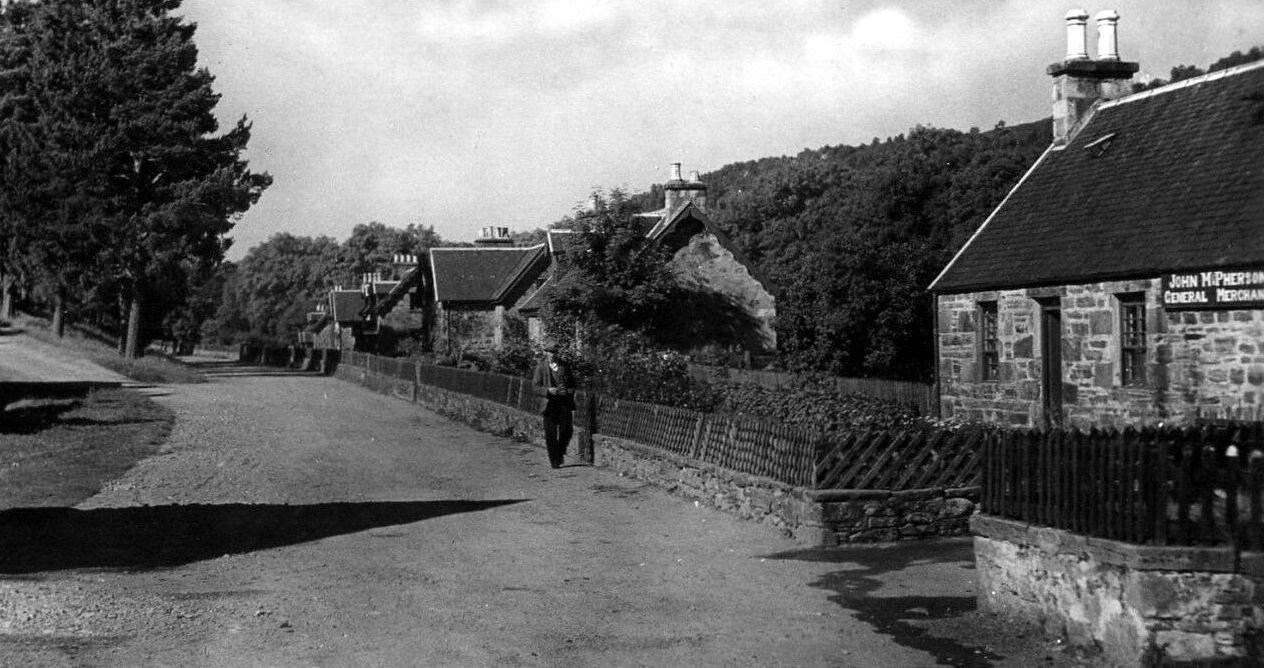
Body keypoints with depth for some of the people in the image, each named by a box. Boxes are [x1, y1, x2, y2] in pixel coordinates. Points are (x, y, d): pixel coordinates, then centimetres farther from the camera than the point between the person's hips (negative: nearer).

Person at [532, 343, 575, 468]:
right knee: (550, 433, -2)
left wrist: (569, 391, -3)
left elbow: (572, 383, 19)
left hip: (564, 401, 1)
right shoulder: (541, 367, 5)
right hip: (549, 402, -1)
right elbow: (535, 386, 2)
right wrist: (548, 390, -15)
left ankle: (561, 450, 19)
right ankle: (554, 459, 10)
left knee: (566, 429, -9)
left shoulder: (565, 366, 12)